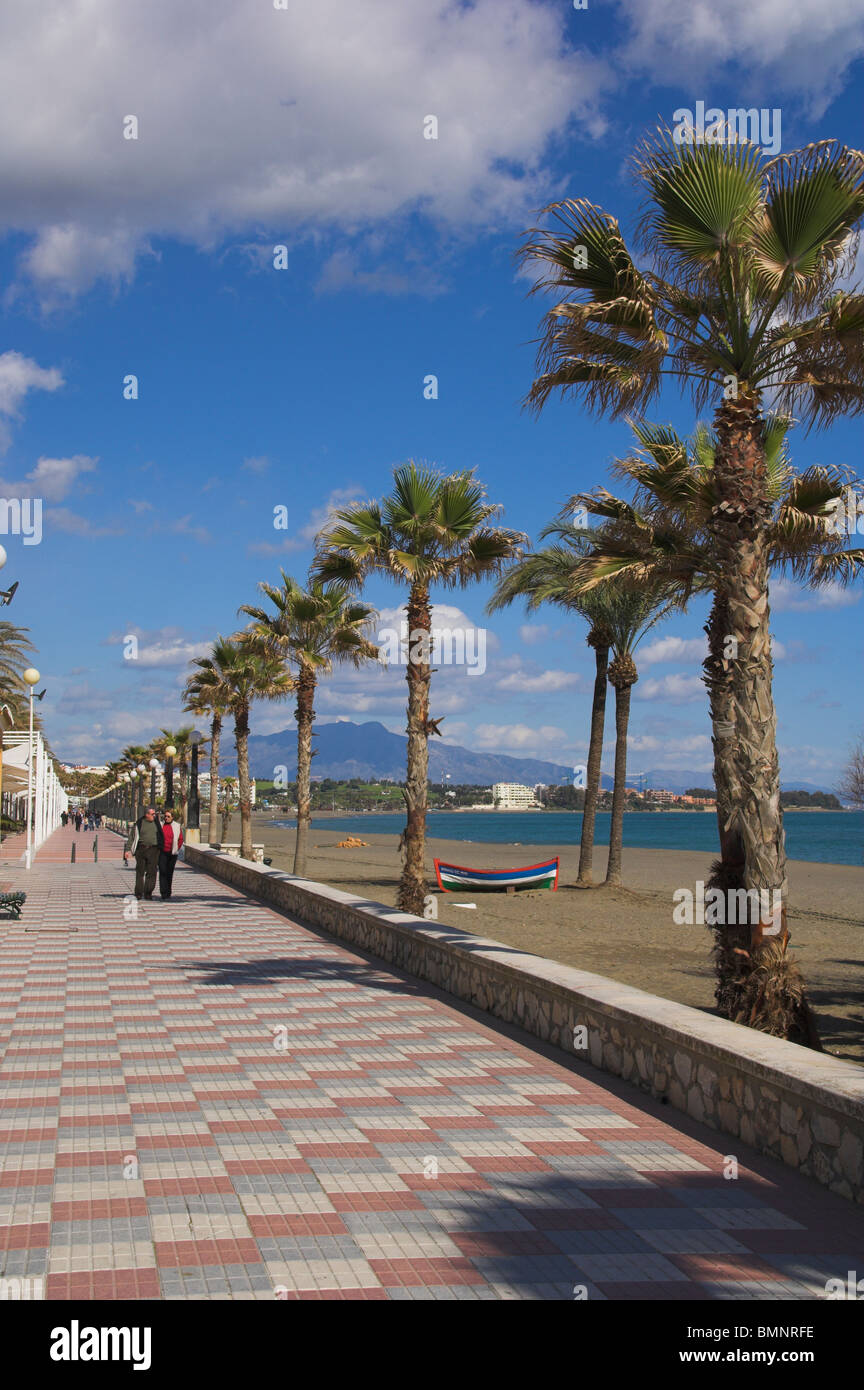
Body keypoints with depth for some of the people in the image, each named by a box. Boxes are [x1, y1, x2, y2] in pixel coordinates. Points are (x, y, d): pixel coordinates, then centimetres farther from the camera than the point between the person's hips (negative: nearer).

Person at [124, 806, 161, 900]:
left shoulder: (157, 823, 11)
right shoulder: (139, 824, 4)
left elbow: (161, 836, 20)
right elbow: (131, 837, 5)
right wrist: (128, 849, -4)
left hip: (153, 850, 1)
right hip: (141, 849, -1)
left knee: (151, 871, -6)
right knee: (140, 872, 3)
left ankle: (148, 893, -1)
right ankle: (139, 893, 11)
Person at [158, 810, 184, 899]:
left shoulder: (176, 827, 4)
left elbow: (180, 839, 9)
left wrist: (177, 849, 4)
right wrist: (157, 848, 4)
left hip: (172, 853, 1)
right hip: (162, 852, -1)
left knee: (170, 873, 9)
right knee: (163, 871, -12)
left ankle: (168, 892, 21)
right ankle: (163, 893, -15)